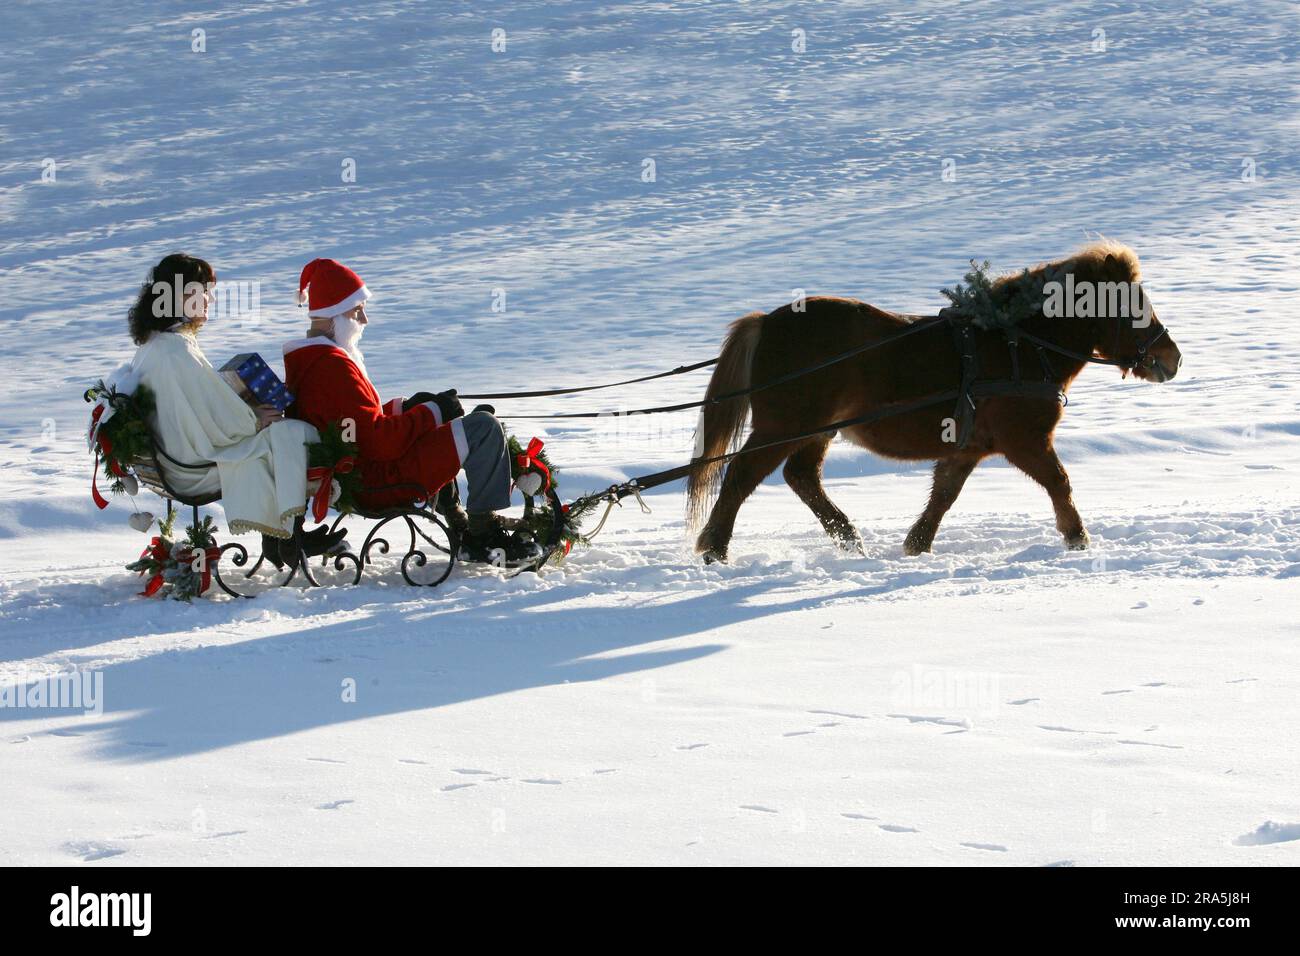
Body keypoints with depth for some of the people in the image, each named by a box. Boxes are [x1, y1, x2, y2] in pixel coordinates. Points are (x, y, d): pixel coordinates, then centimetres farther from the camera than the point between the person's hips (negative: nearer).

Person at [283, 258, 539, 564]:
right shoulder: (332, 366, -23)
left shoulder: (303, 361, 11)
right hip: (376, 483, -11)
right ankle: (482, 533, -3)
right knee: (484, 427, -10)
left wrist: (403, 407, 8)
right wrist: (431, 412, -14)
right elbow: (379, 440, -25)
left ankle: (458, 522, 28)